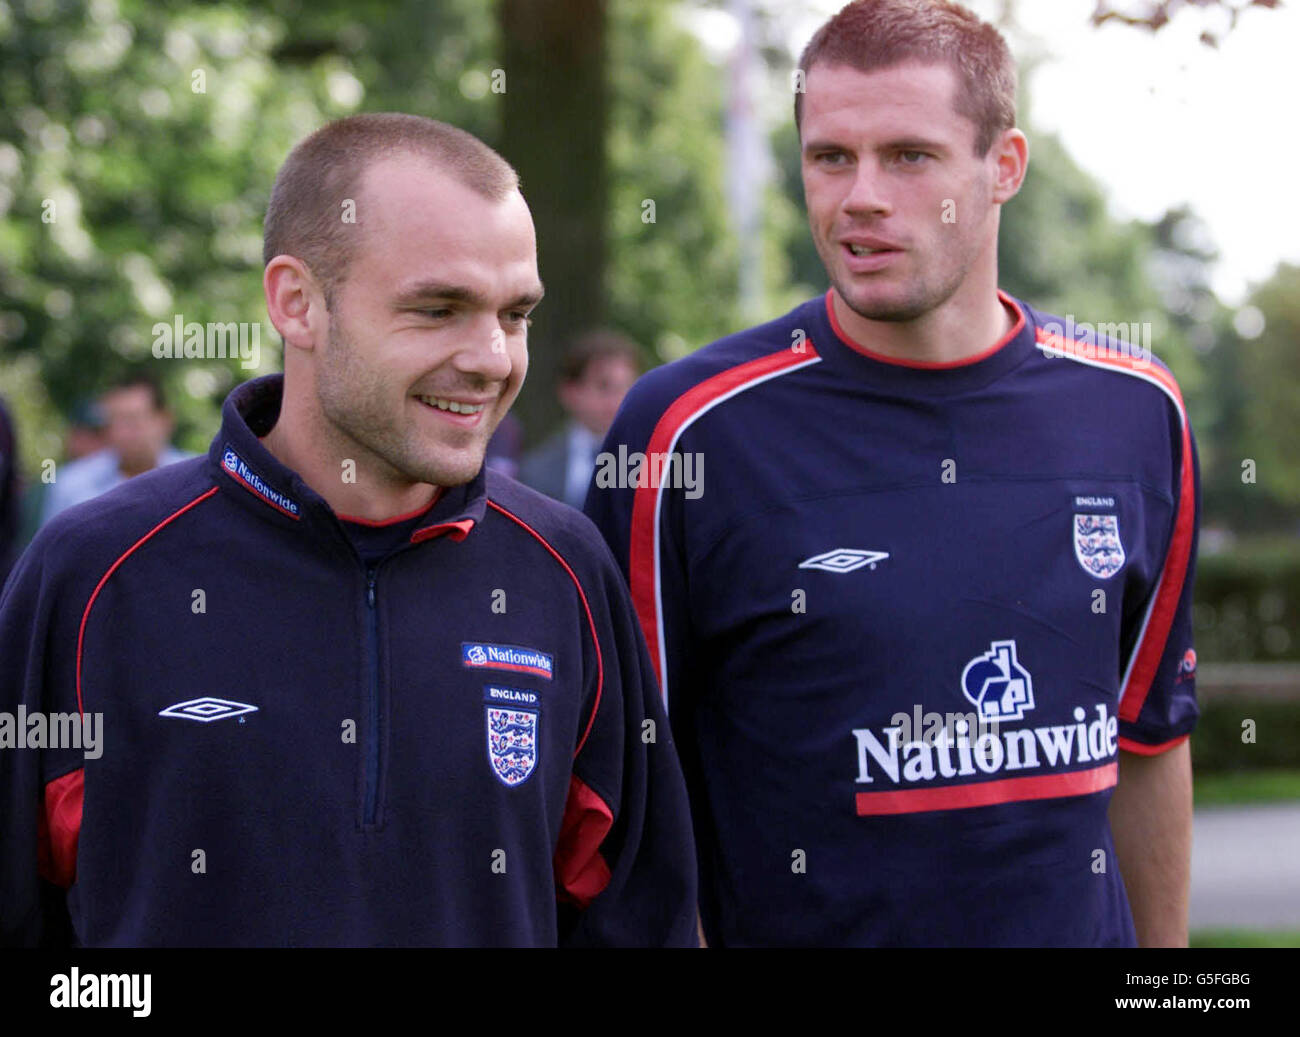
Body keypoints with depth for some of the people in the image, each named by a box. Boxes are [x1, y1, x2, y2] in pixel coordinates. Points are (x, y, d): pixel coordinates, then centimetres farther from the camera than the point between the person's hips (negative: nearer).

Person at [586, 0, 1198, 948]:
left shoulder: (1138, 410, 0)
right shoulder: (688, 430, -12)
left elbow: (1149, 743, 9)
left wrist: (1165, 943, 10)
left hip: (1082, 924, 3)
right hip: (792, 927, -3)